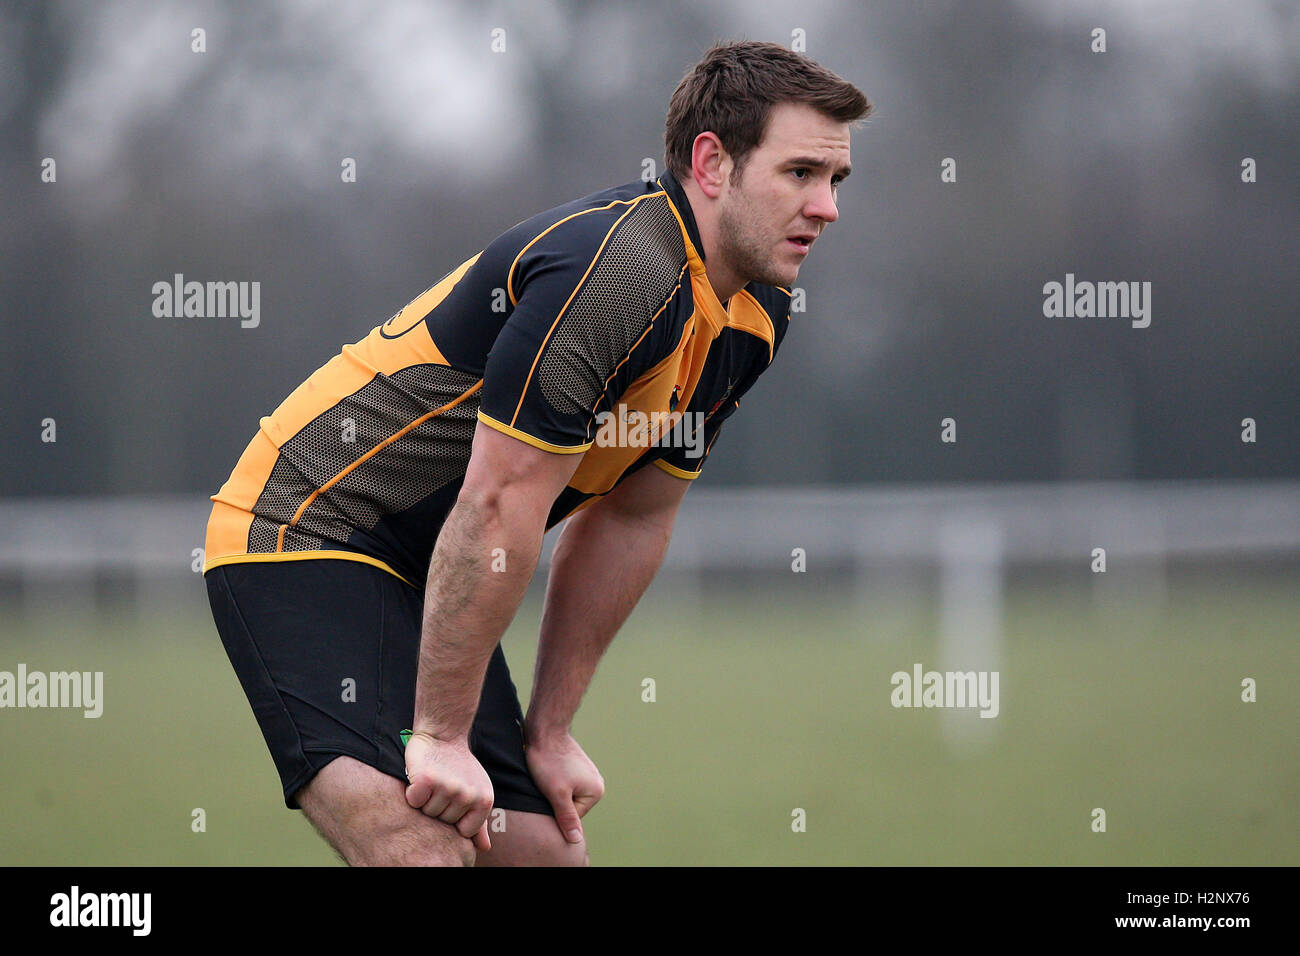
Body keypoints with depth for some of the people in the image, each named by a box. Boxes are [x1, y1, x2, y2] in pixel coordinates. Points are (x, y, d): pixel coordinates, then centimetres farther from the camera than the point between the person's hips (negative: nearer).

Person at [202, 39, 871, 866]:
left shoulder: (754, 317, 4)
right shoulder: (613, 270, -26)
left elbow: (630, 519, 12)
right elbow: (496, 509, -26)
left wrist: (548, 733, 10)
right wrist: (439, 737, -22)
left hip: (423, 577, 10)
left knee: (547, 851, 4)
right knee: (425, 851, -26)